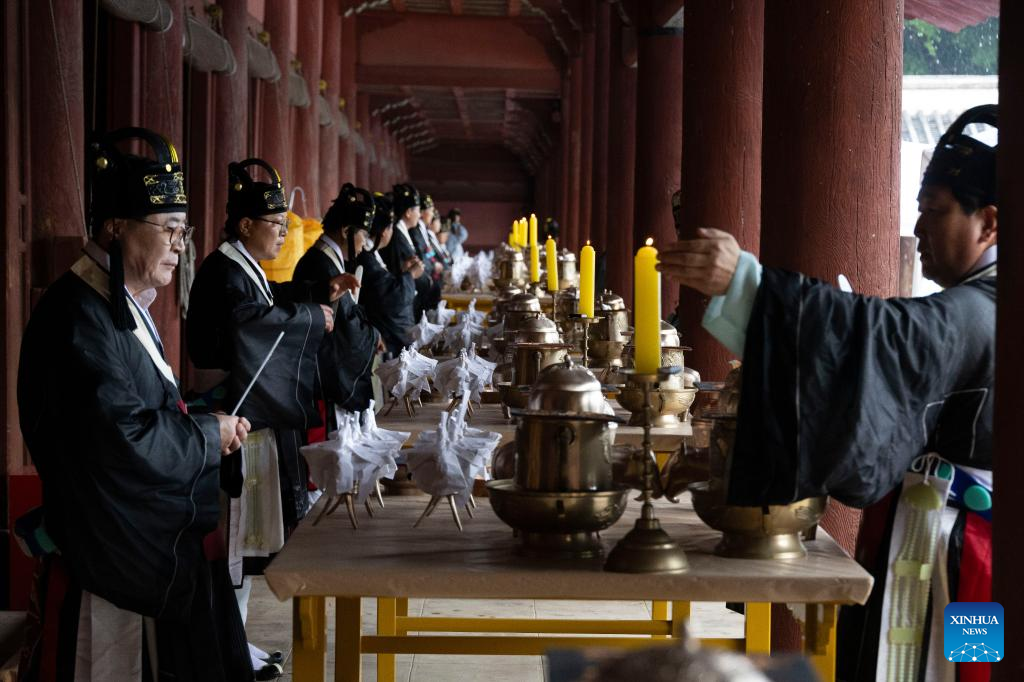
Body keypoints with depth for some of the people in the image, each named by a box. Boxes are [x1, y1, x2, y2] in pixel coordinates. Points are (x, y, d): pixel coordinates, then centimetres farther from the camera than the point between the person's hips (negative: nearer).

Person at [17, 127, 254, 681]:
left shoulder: (122, 306, 13)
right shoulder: (79, 317, -21)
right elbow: (126, 439, -28)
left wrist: (208, 423, 5)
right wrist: (210, 435, -13)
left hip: (154, 549, 11)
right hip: (109, 560, -11)